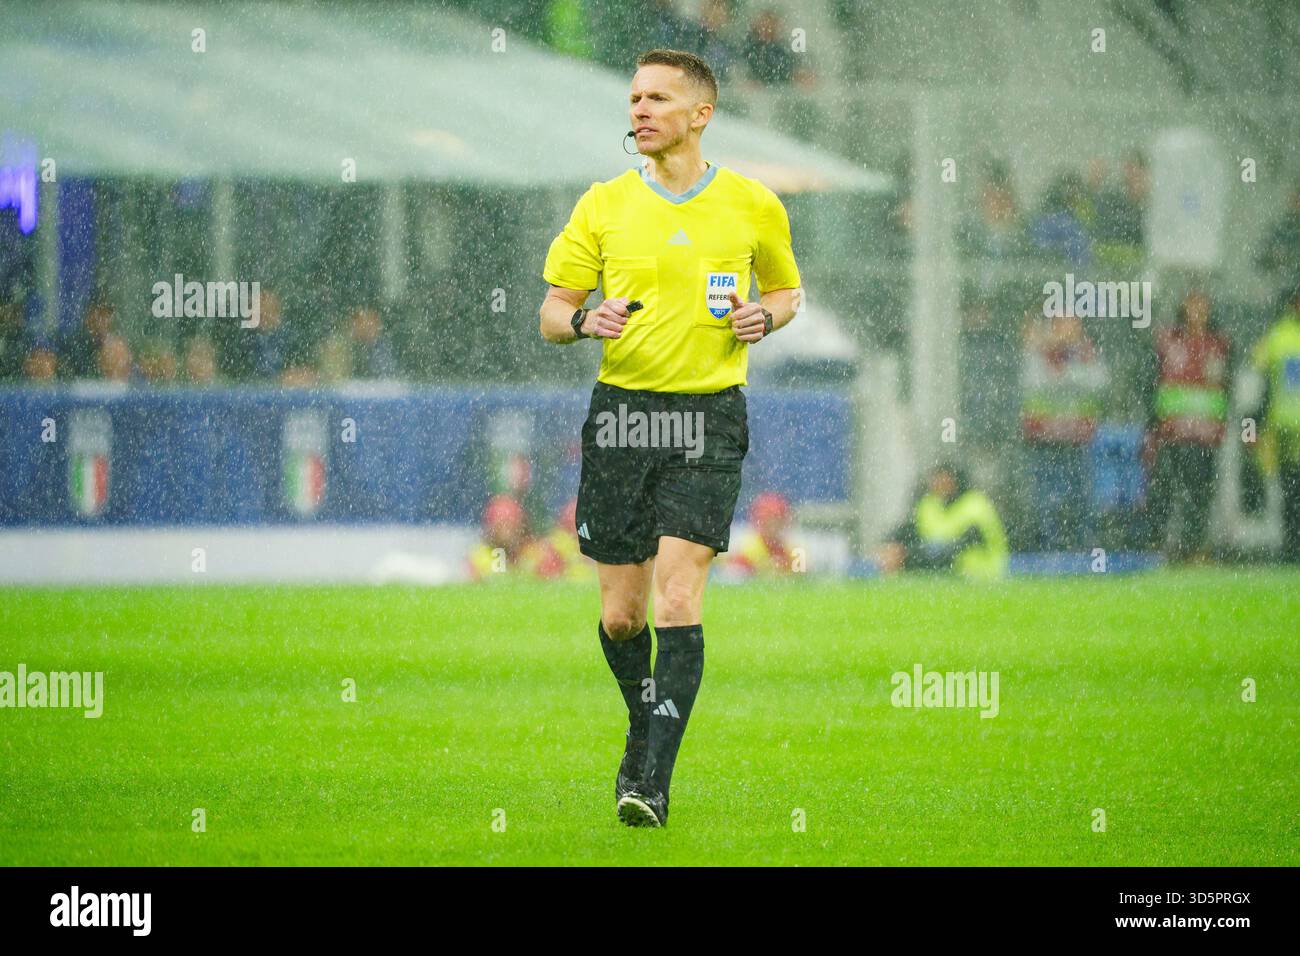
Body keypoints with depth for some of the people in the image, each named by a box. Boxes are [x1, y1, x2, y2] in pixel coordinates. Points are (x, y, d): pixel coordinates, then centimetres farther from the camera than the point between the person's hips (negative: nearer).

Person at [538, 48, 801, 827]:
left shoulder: (752, 205, 4)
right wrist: (585, 321, -13)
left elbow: (786, 289, 20)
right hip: (621, 412, 2)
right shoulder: (604, 206, 5)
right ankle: (646, 728, 34)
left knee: (679, 598, -15)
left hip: (708, 418, -2)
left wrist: (764, 316, -3)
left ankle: (652, 781, -15)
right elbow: (553, 311, 9)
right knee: (621, 612, 5)